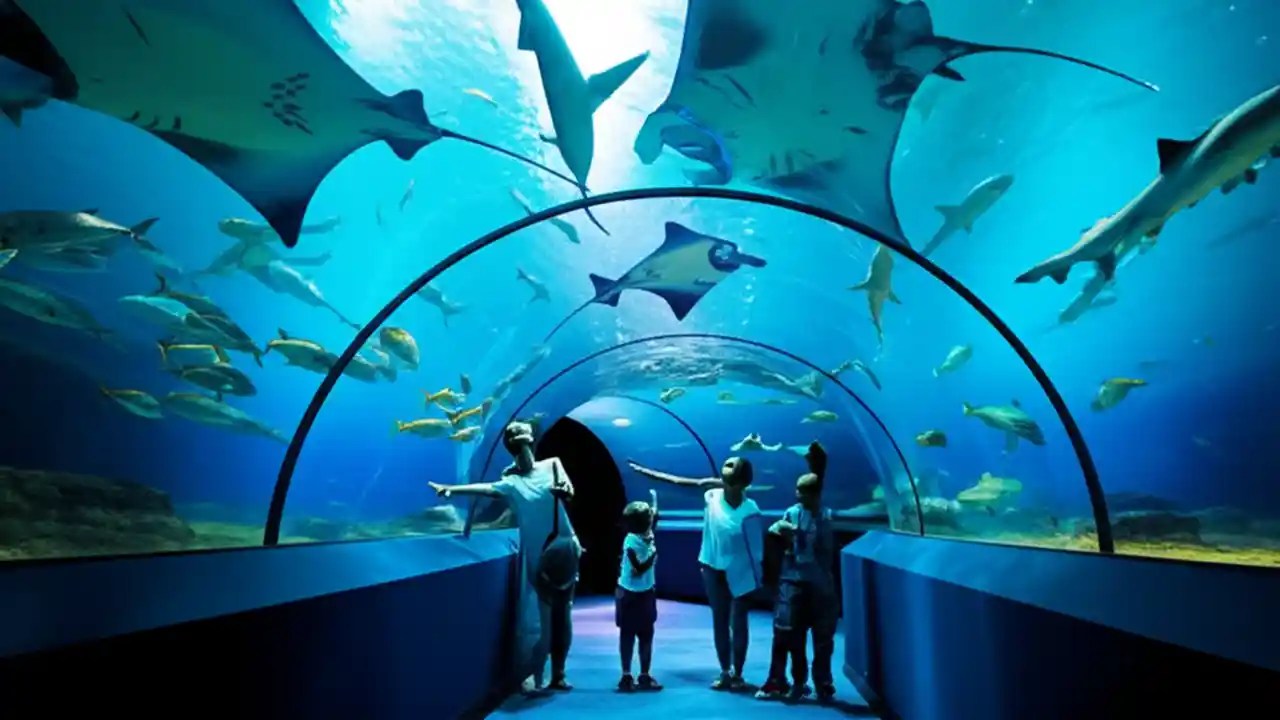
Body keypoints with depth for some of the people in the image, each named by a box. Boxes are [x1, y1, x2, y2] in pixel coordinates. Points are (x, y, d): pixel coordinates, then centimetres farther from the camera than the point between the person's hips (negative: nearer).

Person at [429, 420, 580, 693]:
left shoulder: (552, 465, 5)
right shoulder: (511, 482, -4)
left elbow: (569, 491, -6)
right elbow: (484, 488, -21)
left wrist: (563, 488, -31)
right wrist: (451, 489, -39)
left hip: (565, 552, 2)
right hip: (537, 558, -2)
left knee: (562, 616, 10)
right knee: (538, 619, -5)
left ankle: (558, 674, 22)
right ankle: (533, 676, 4)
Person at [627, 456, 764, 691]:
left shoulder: (750, 511, -22)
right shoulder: (712, 496, -11)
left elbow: (756, 549, -15)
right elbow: (679, 481, -2)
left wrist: (757, 579, -12)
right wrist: (645, 471, 0)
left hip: (739, 573, -4)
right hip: (713, 568, 4)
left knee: (738, 622, 6)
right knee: (719, 621, 11)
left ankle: (737, 674, 19)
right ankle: (725, 673, 23)